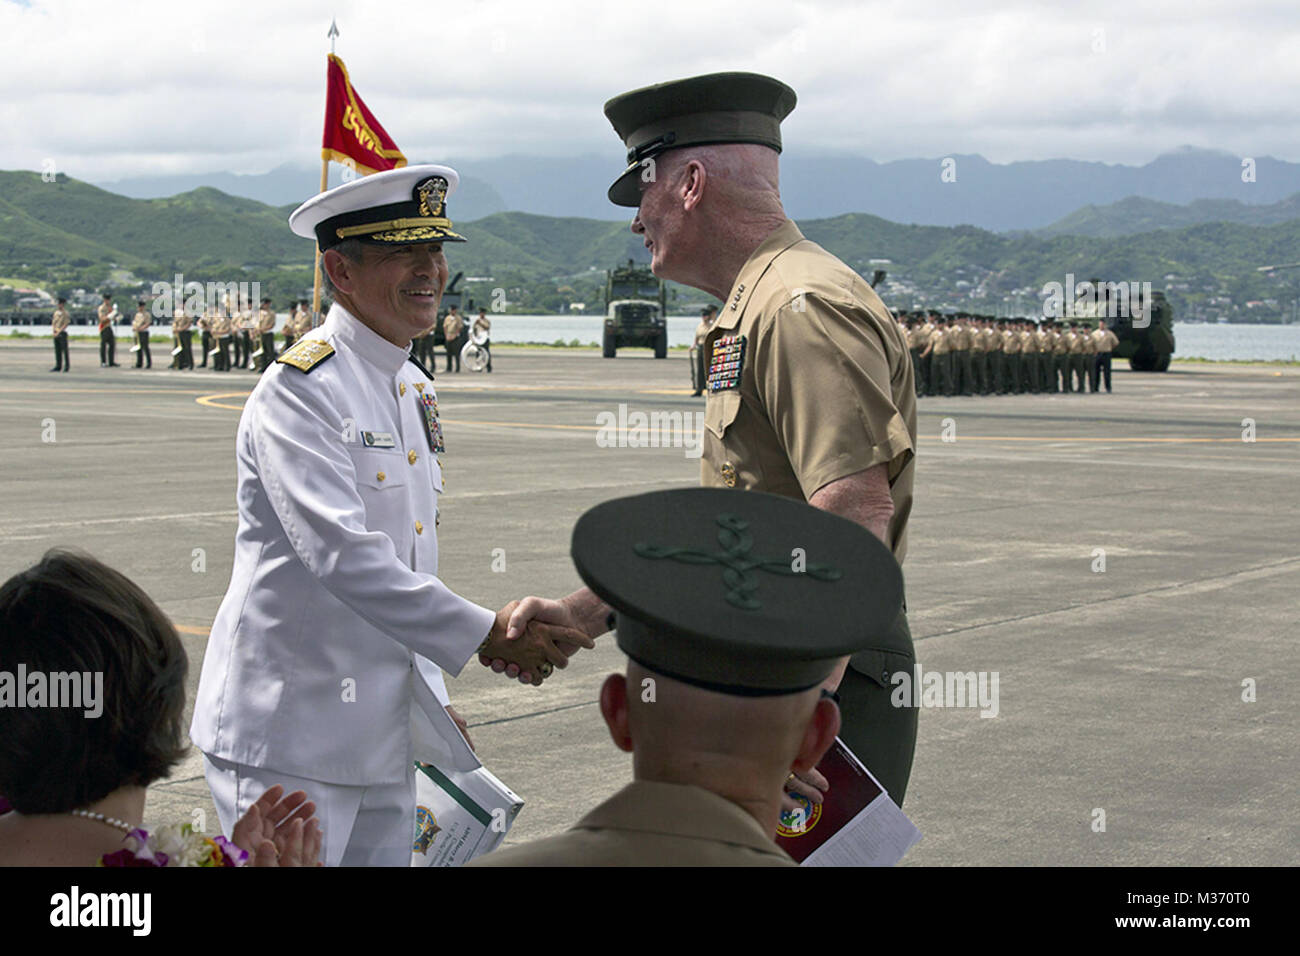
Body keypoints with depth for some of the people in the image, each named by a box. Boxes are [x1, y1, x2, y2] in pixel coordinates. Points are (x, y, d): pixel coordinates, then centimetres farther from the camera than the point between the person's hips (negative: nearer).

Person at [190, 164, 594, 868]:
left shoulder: (414, 392, 13)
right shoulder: (298, 391, -15)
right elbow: (341, 553, -26)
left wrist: (430, 697, 20)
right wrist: (487, 632, -27)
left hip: (382, 739, 8)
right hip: (290, 734, -8)